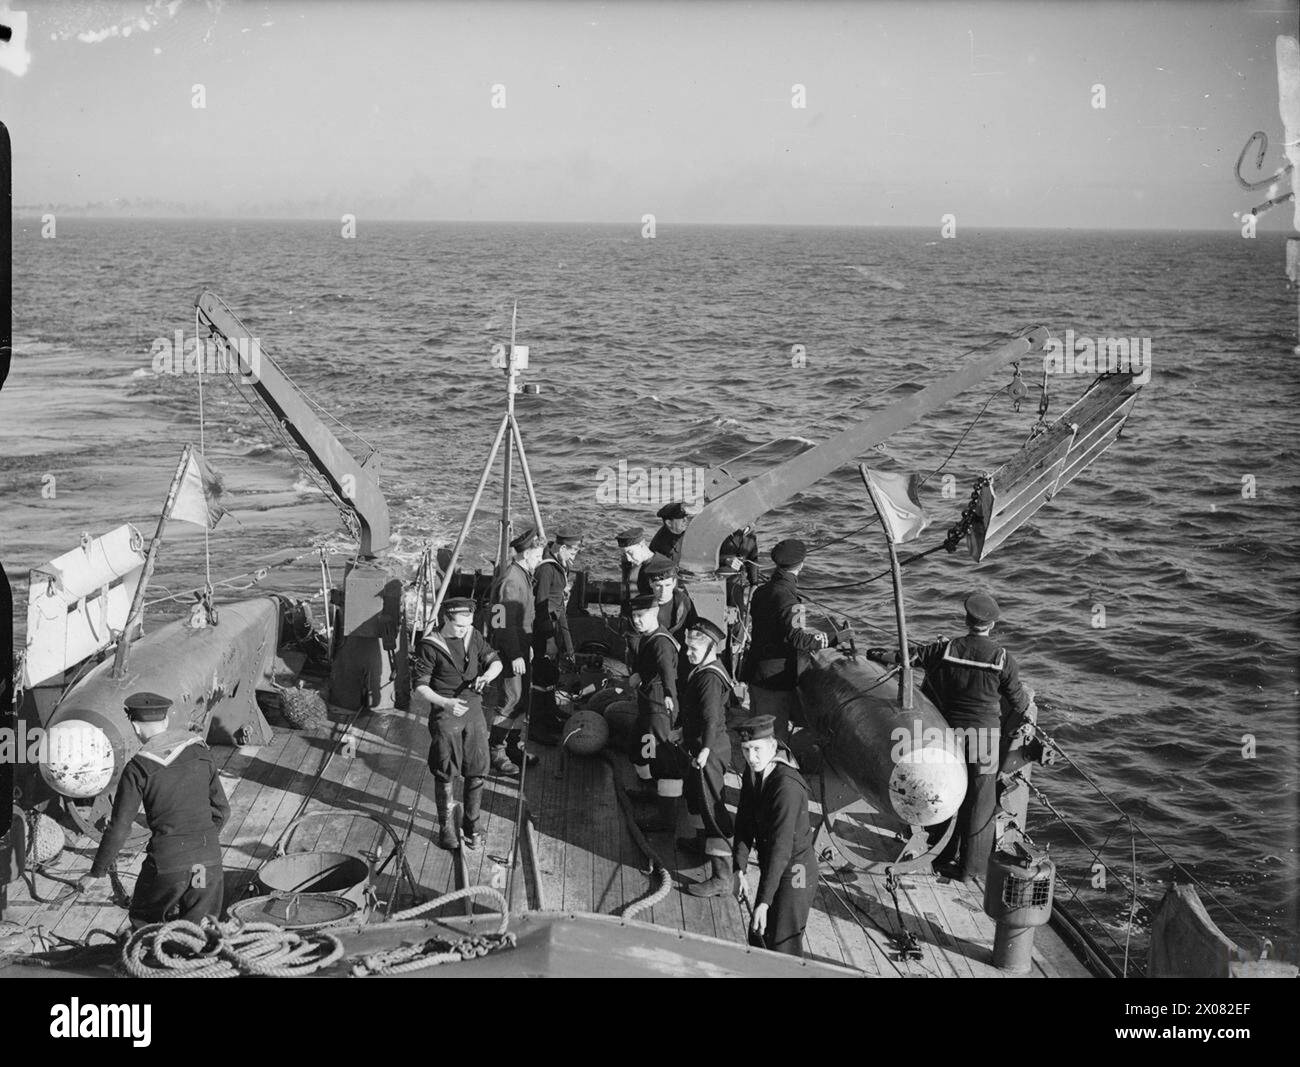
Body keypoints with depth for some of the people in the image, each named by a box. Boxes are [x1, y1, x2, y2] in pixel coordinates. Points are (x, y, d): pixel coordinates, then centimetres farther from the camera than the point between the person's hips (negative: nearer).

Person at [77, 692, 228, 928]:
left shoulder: (138, 768, -7)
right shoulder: (200, 752, 5)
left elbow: (119, 828, -4)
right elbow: (221, 808, 11)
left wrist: (96, 873, 7)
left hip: (167, 860, -3)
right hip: (209, 858, 3)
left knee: (143, 924, 21)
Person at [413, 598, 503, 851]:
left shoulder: (473, 636, 3)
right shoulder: (430, 646, -12)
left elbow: (495, 661, 11)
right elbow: (419, 684, -10)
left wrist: (488, 675, -12)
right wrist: (445, 702, -23)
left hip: (473, 710, 5)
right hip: (445, 715, -4)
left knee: (477, 771, 7)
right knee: (446, 773, 1)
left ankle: (471, 825, 23)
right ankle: (446, 827, 17)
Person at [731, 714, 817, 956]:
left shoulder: (787, 787, -31)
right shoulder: (753, 771, -5)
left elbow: (780, 848, -34)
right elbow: (744, 821, -1)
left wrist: (764, 902, -35)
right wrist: (739, 871, -11)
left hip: (794, 872, -9)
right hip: (769, 867, 9)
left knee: (784, 949, -3)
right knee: (758, 936, 23)